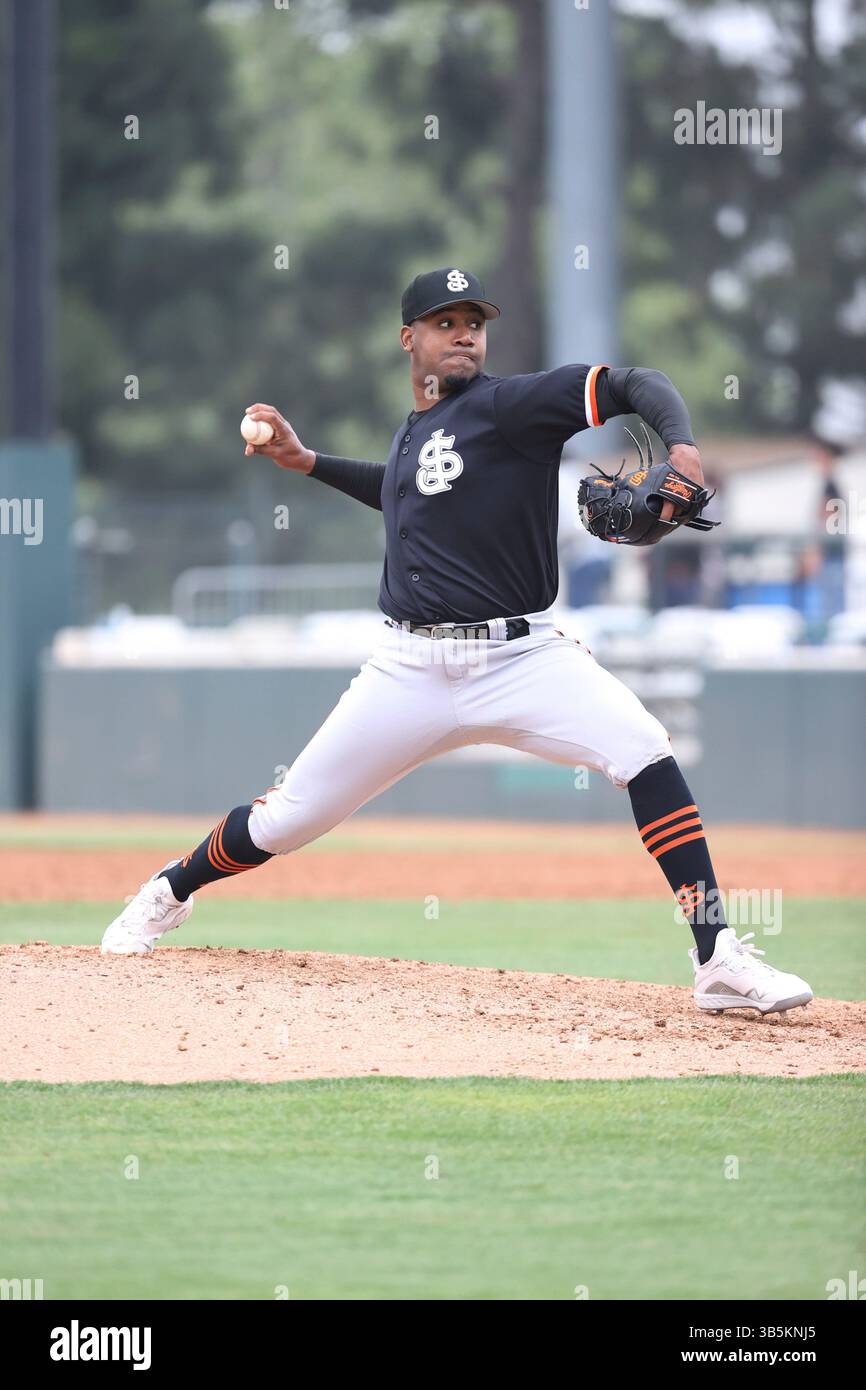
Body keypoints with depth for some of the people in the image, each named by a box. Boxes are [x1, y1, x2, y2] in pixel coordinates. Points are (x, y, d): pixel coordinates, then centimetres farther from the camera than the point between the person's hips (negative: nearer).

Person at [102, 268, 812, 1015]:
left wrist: (680, 446, -37)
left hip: (520, 657, -4)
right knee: (286, 820, 6)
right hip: (413, 667, 4)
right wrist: (307, 462, 30)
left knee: (643, 749, -29)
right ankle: (169, 894, 36)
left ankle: (719, 960, -27)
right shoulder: (413, 433, 12)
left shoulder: (505, 405, -7)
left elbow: (634, 384, -17)